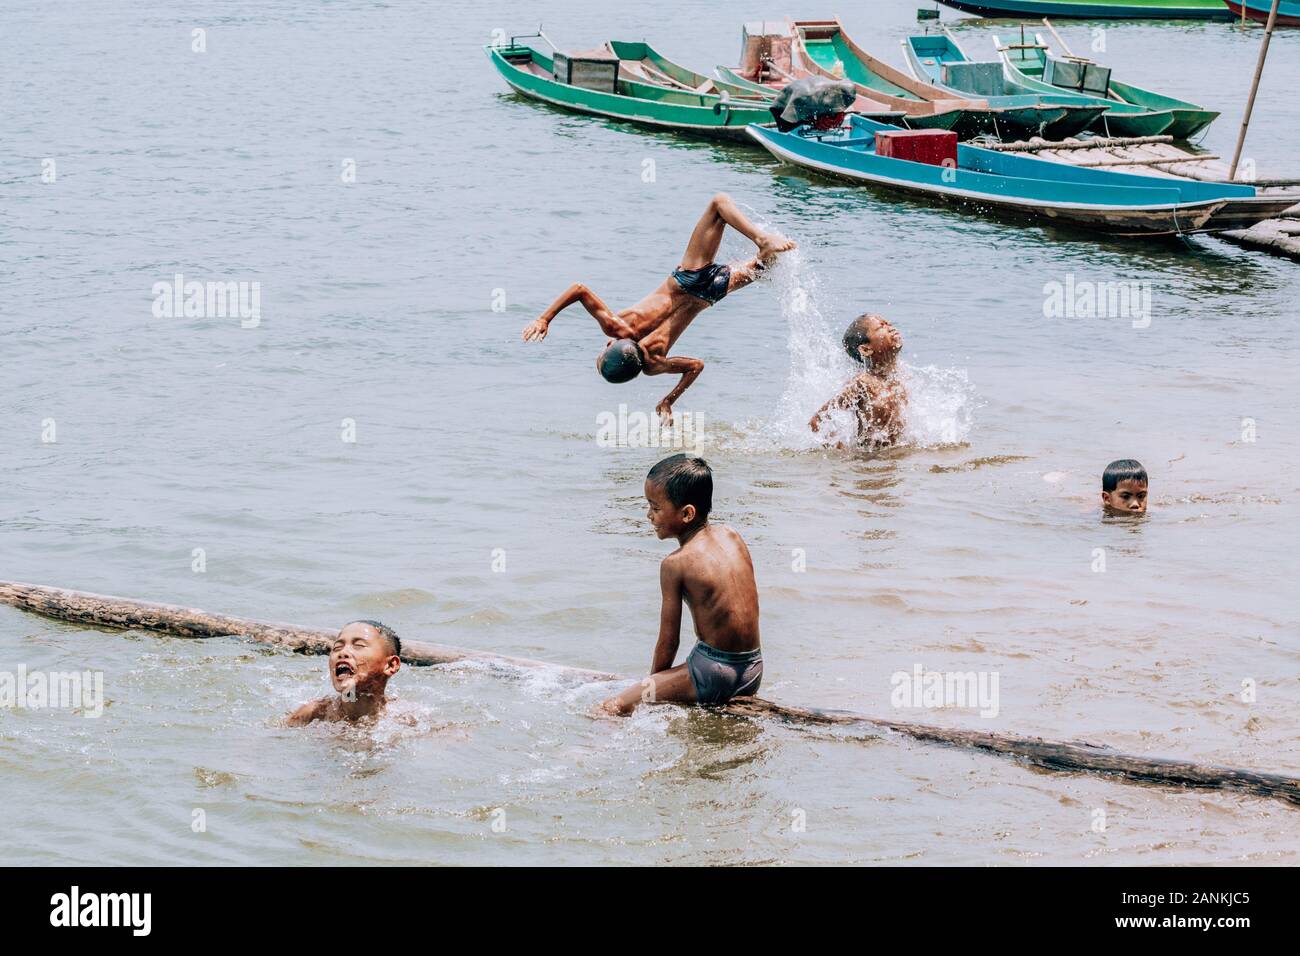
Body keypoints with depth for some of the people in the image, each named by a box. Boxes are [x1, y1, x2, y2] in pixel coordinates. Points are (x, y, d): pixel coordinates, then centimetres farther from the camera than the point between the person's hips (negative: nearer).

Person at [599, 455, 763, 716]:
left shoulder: (675, 564, -11)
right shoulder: (731, 537, 8)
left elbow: (668, 641, -5)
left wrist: (652, 686, 11)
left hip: (712, 673, -7)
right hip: (753, 672, 7)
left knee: (611, 709, -11)